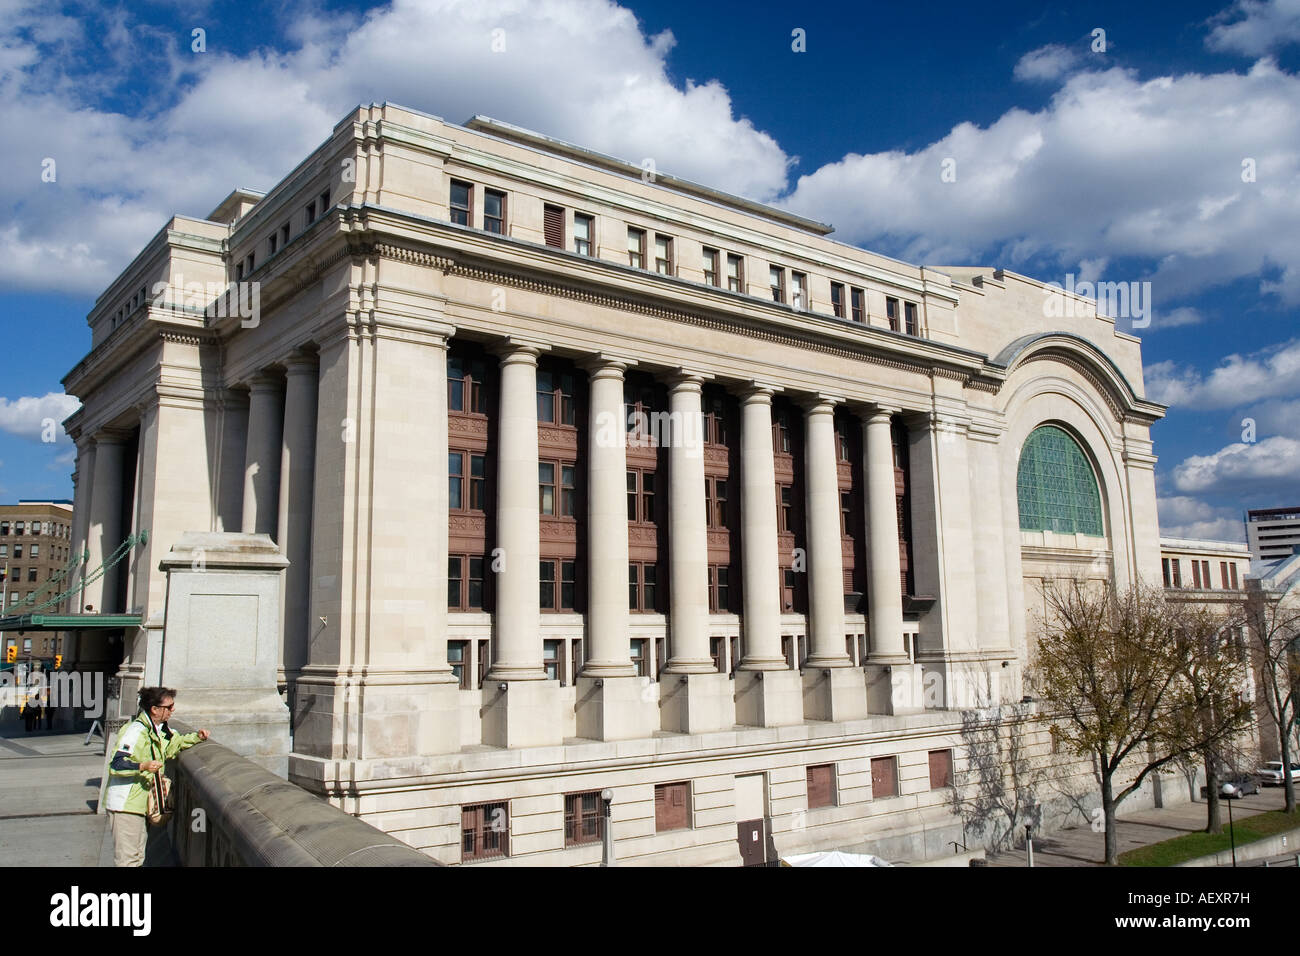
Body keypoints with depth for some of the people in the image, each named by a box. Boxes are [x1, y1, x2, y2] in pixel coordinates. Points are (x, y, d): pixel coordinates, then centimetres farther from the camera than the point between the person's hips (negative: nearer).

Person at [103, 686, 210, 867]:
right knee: (127, 858, -6)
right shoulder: (136, 731, -19)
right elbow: (116, 764, -24)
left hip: (137, 803, 10)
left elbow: (174, 742, 29)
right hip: (124, 804, -10)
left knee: (137, 854, 18)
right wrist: (143, 766, -37)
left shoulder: (160, 730, 11)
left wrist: (196, 737, 11)